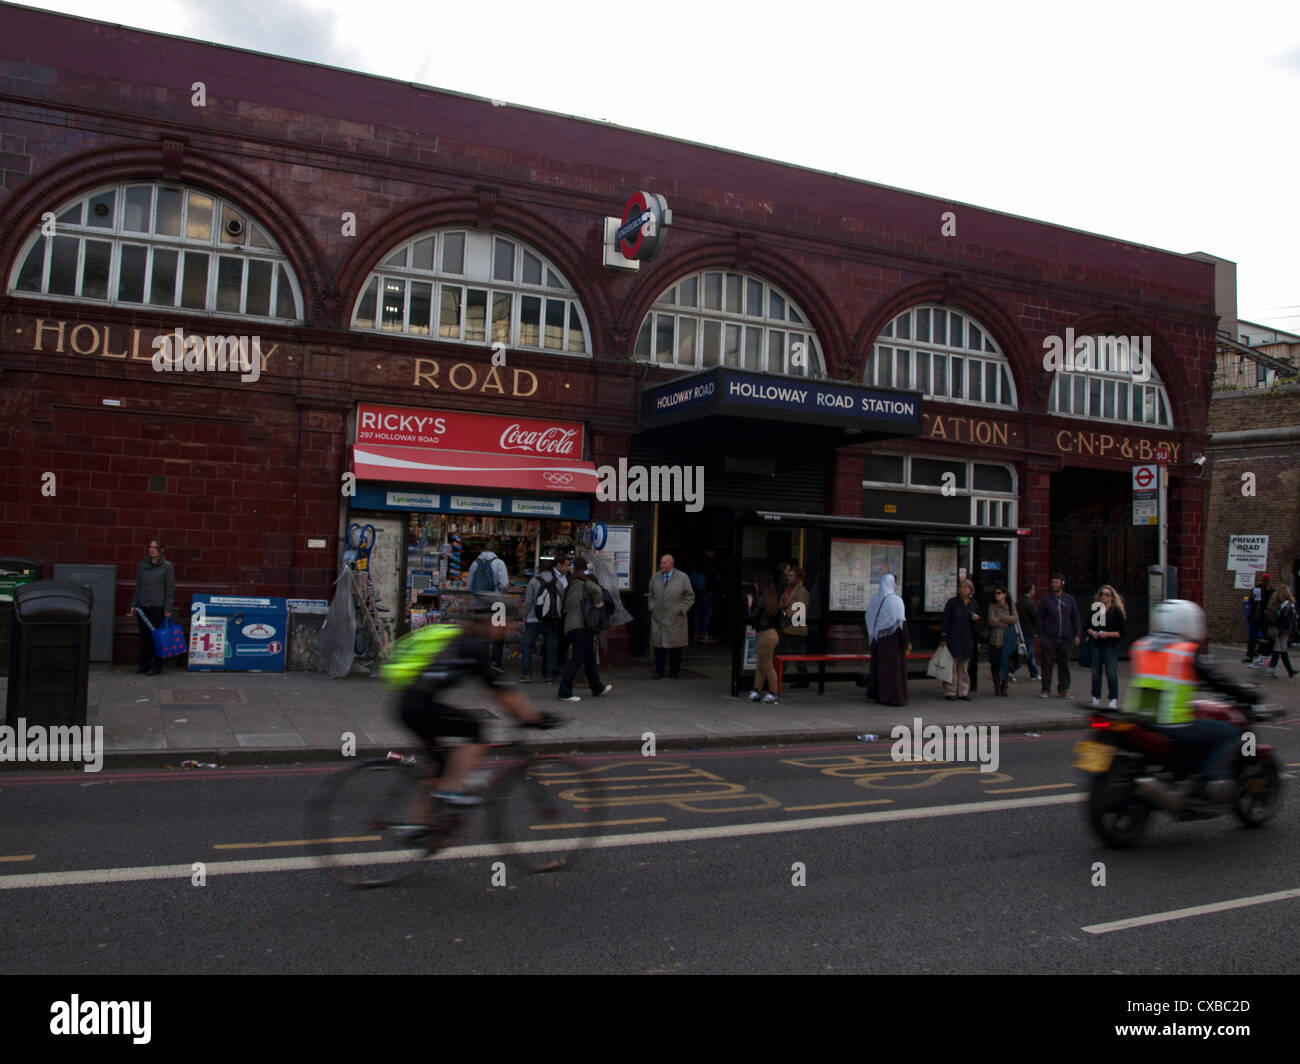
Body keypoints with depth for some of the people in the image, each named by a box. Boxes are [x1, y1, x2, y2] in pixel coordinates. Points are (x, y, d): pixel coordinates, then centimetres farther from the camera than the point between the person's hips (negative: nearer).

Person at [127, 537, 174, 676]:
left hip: (158, 607, -5)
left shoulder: (167, 567, -3)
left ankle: (156, 666, 6)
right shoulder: (142, 566, 11)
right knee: (144, 637, 8)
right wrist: (133, 605, 10)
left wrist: (168, 609, -9)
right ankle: (144, 664, 17)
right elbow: (138, 587, 16)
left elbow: (170, 590, -5)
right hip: (143, 607, 5)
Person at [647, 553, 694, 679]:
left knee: (675, 645, 5)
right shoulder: (655, 577, 7)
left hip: (675, 620, -2)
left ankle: (674, 671, 19)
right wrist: (652, 608, 5)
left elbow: (690, 596, 2)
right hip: (658, 618, 2)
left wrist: (682, 610, -6)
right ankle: (658, 672, 8)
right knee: (658, 645, 0)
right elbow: (651, 595, 18)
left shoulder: (682, 578, -3)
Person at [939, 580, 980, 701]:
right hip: (953, 639, -3)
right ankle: (950, 692, 2)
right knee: (952, 666, -3)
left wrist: (977, 619, -6)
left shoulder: (974, 604, 11)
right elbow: (945, 621, -3)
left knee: (964, 667, 6)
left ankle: (963, 692, 12)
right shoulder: (952, 602, 0)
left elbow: (977, 624, 18)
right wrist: (943, 638, -9)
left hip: (967, 640, 3)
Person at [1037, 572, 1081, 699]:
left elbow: (1075, 617, 12)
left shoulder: (1070, 599, 8)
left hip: (1065, 638, 2)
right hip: (1049, 638, -2)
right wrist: (1040, 635, -1)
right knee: (1047, 664, -3)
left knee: (1065, 665, 6)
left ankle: (1064, 689, 16)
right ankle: (1046, 689, 4)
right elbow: (1040, 618, 5)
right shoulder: (1046, 599, 3)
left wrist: (1077, 634, 5)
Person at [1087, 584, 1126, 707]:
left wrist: (1108, 634, -16)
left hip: (1111, 646, -4)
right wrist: (1092, 632, -5)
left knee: (1111, 673, -6)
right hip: (1096, 645, 4)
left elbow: (1121, 633, -4)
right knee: (1096, 673, 6)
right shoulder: (1095, 610, 9)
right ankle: (1096, 697, 15)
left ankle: (1113, 698, 2)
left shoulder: (1116, 612, -2)